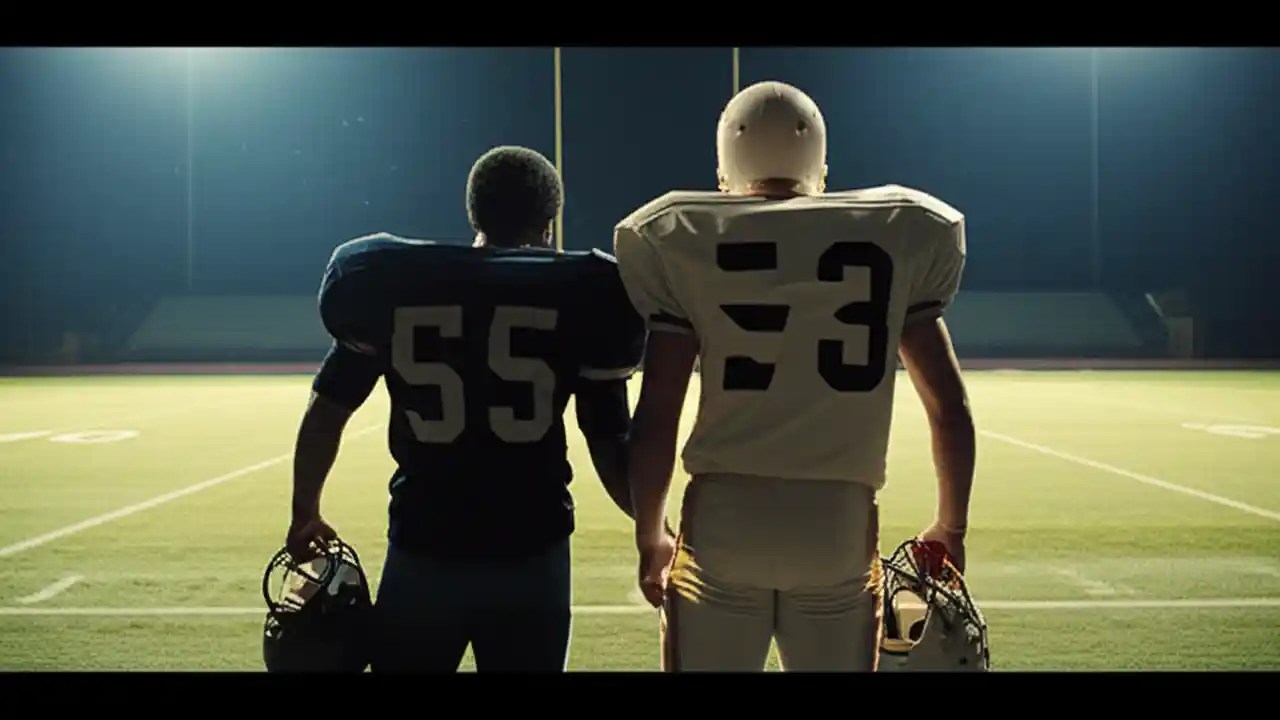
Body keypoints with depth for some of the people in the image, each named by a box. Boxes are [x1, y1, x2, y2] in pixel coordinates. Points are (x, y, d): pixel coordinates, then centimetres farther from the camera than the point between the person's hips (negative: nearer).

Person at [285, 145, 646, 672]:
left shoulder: (390, 284, 4)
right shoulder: (578, 298, -1)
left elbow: (327, 411, 5)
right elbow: (611, 444, -4)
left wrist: (306, 514, 19)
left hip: (423, 550, 1)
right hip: (531, 554, -1)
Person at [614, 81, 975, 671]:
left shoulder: (684, 242, 3)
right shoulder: (896, 238, 8)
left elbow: (656, 414, -2)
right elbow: (950, 406, 8)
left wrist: (649, 537, 11)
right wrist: (951, 527, 20)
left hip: (724, 515, -1)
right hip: (841, 519, 1)